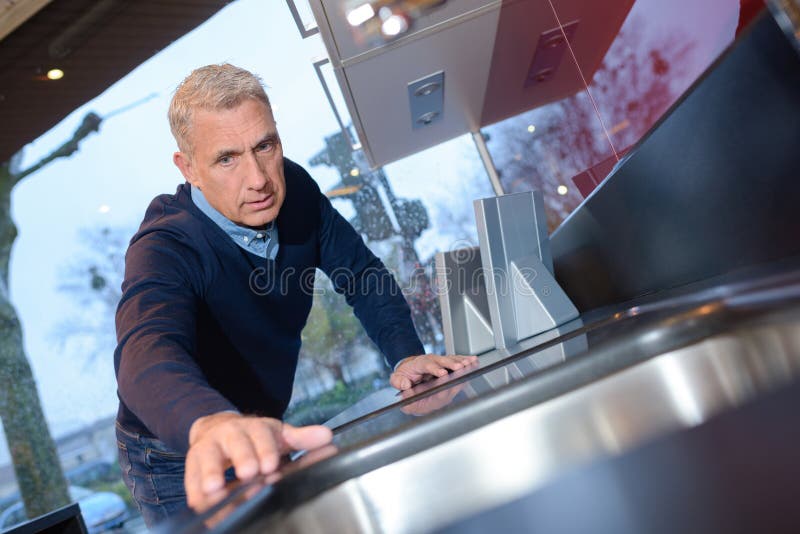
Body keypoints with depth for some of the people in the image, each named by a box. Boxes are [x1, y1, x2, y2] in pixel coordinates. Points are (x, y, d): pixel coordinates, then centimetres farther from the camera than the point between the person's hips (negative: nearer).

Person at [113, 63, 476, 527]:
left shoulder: (294, 189, -12)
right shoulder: (163, 251, -29)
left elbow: (362, 273, -6)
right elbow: (149, 354, -47)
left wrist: (407, 354, -22)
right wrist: (212, 424, -69)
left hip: (260, 436, 5)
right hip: (182, 462, -5)